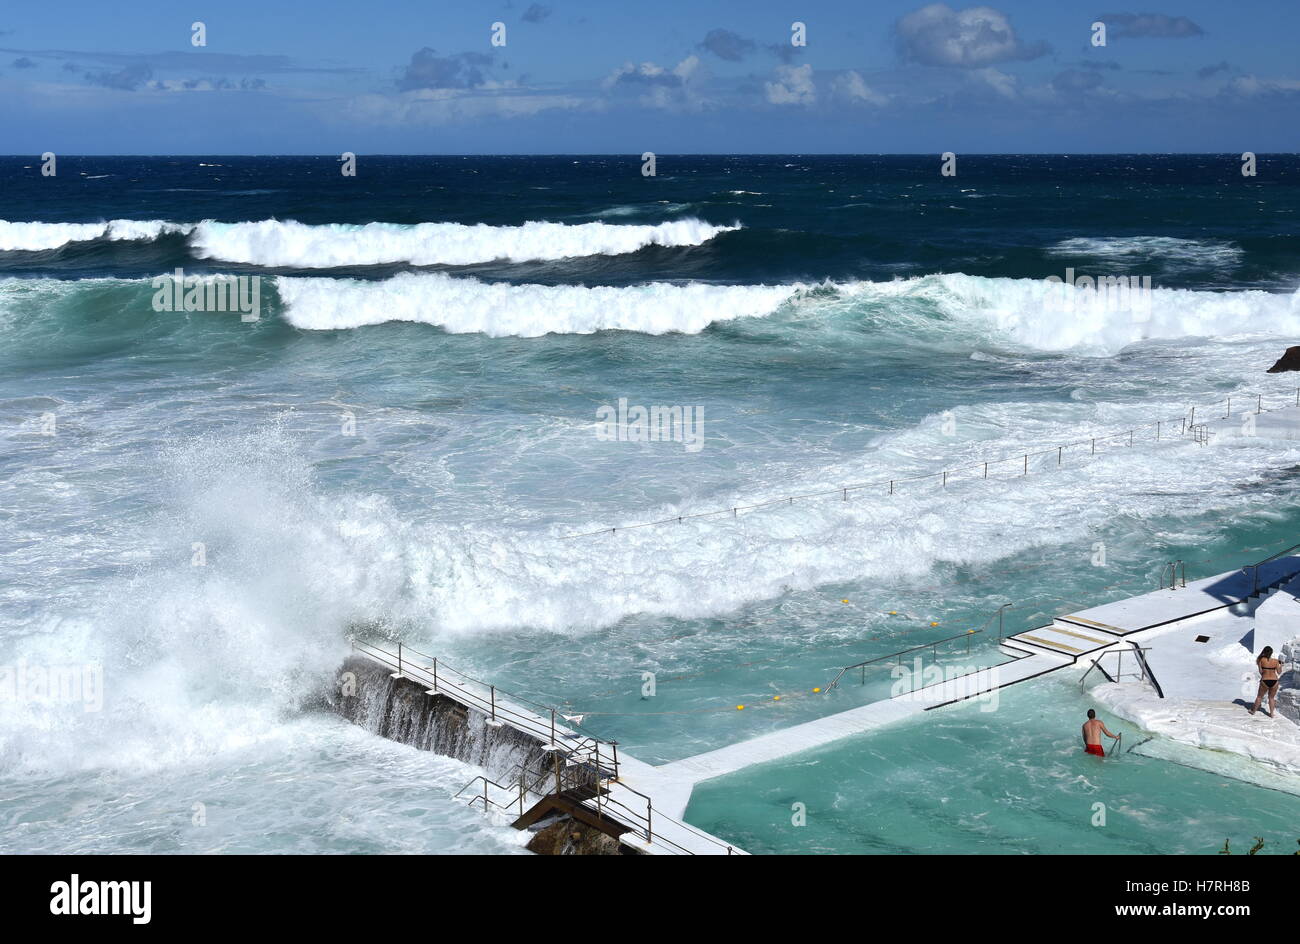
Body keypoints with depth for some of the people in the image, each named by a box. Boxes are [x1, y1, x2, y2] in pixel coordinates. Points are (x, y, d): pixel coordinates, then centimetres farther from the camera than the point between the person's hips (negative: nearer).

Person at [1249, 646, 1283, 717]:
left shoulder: (1261, 660, -9)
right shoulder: (1275, 661, -5)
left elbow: (1260, 672, -7)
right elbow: (1279, 672, 1)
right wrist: (1280, 664, 15)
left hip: (1265, 681, -1)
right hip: (1274, 681, 1)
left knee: (1259, 696, 18)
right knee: (1271, 698, 20)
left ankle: (1253, 711, 30)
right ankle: (1272, 713, 23)